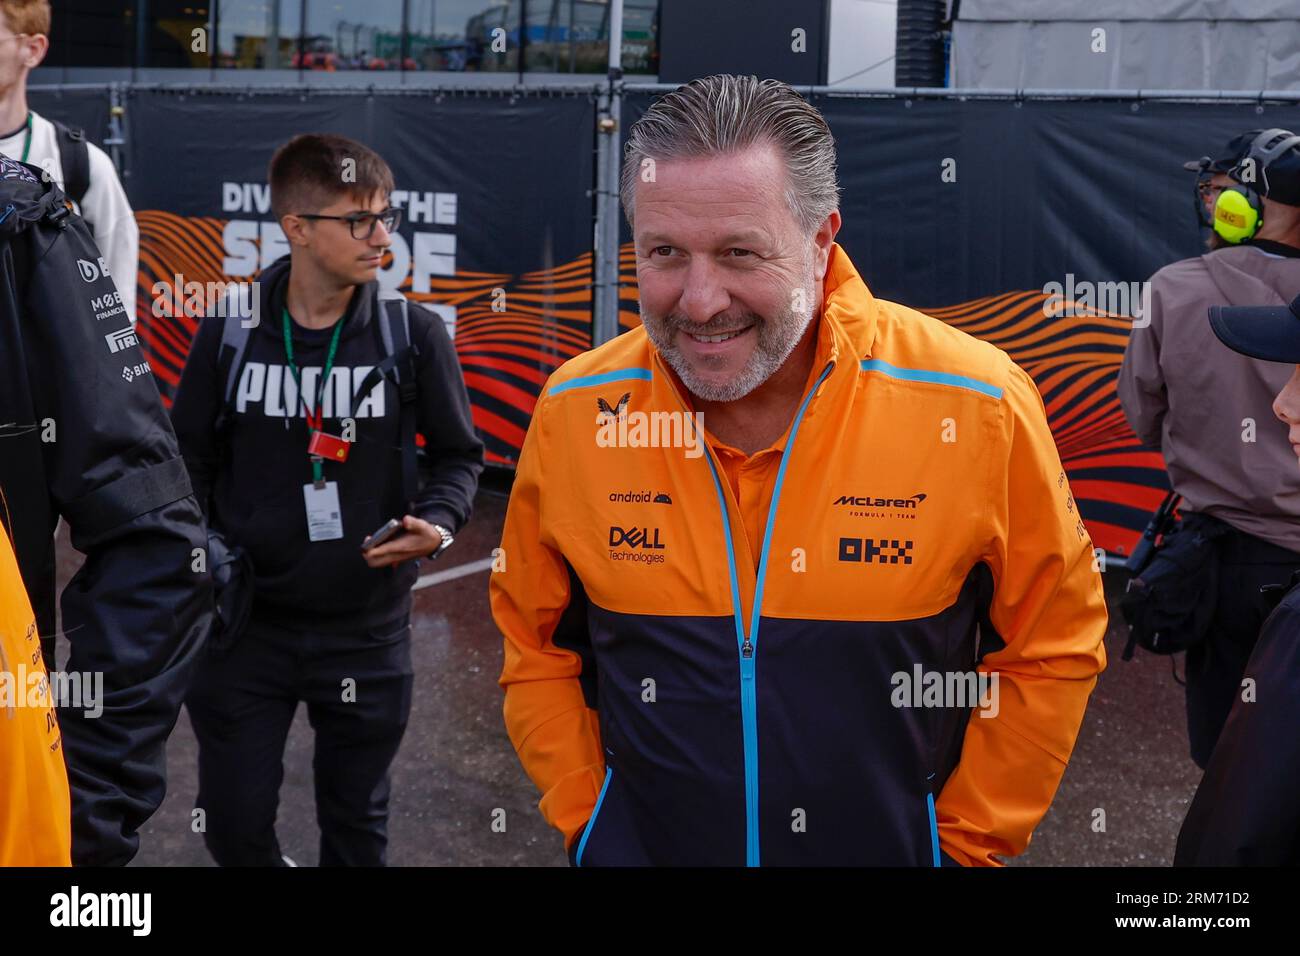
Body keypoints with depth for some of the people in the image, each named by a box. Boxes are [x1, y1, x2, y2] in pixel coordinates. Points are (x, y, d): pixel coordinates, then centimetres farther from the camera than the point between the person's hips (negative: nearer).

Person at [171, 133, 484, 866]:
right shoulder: (229, 335, -4)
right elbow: (191, 464, 6)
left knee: (357, 821, 15)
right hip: (246, 622, 0)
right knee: (235, 820, 7)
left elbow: (460, 455, 3)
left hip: (368, 629, 0)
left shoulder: (414, 334, -6)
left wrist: (437, 520, -17)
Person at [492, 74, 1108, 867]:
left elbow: (1050, 647, -6)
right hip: (636, 844, 1)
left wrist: (964, 842, -5)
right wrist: (588, 819, -3)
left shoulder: (976, 408, -17)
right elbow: (536, 647, 2)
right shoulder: (574, 414, -11)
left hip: (899, 847, -1)